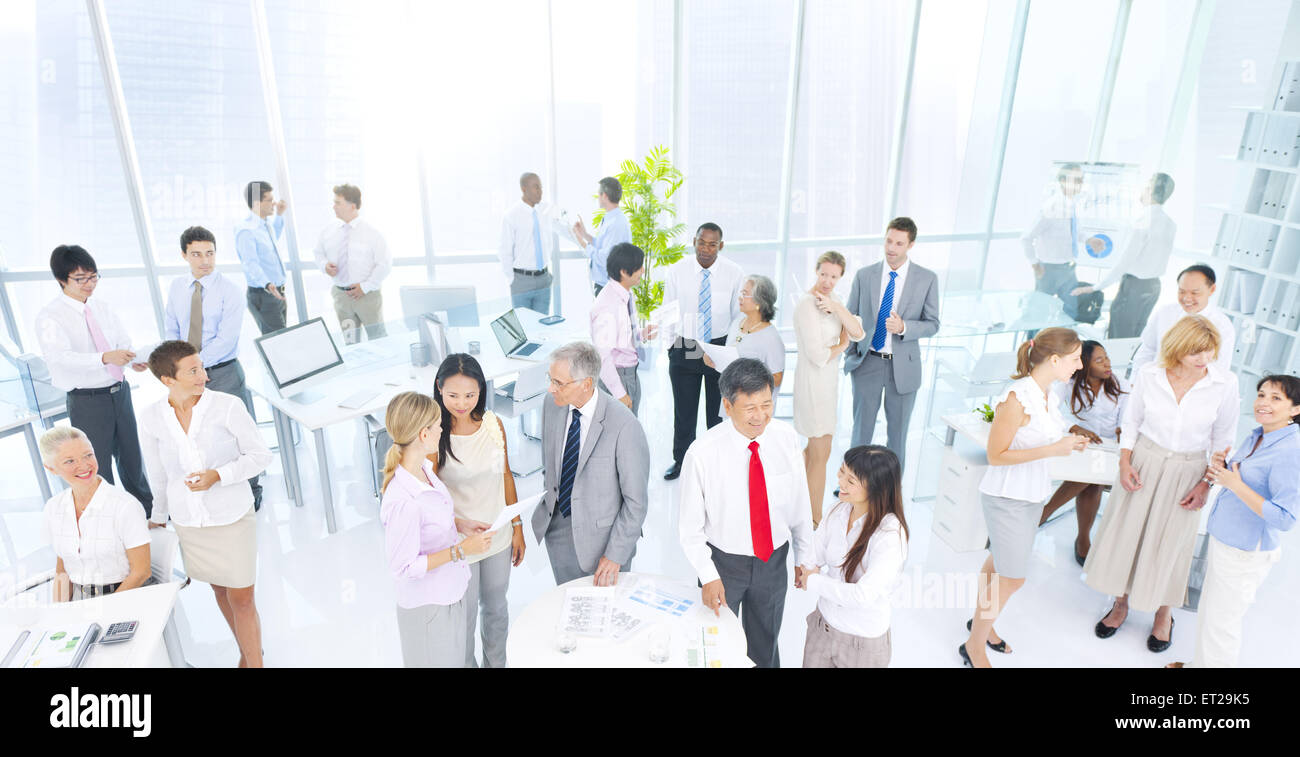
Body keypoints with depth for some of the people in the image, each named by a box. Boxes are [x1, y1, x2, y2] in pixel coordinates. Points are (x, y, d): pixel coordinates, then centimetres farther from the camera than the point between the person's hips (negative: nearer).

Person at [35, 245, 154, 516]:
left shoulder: (101, 309, 7)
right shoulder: (50, 316, -13)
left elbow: (124, 342, 9)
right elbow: (58, 356, -28)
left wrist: (134, 359, -15)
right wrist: (105, 358, -44)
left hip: (119, 391, 6)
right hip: (87, 400, -6)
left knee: (131, 456, 21)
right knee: (99, 466, 6)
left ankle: (147, 511, 38)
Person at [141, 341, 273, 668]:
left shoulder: (228, 406, -18)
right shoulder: (152, 418, -8)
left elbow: (260, 456, -11)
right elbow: (158, 471, 8)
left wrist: (217, 476, -25)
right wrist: (158, 516, 20)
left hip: (232, 518, -3)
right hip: (188, 522, 3)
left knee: (241, 600, 2)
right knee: (220, 590, 21)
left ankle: (254, 662, 22)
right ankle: (248, 650, 43)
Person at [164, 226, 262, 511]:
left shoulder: (230, 290, -10)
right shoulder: (177, 287, 6)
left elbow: (225, 340, -16)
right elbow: (171, 331, 9)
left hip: (223, 372, -4)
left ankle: (251, 490, 25)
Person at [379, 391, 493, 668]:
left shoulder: (424, 467, -8)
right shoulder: (402, 500, -34)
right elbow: (403, 568, -26)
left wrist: (460, 524, -3)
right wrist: (460, 550, -26)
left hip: (450, 592, 8)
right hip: (427, 606, -8)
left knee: (454, 659, 27)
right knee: (437, 661, 17)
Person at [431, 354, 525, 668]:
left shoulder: (493, 424, -8)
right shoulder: (435, 436, -21)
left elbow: (505, 476, 3)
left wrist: (518, 528, 7)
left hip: (499, 537, 4)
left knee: (496, 608, 25)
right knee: (464, 617, 16)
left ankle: (496, 663, 49)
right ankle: (466, 663, 43)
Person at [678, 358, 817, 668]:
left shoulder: (787, 437, -14)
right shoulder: (702, 453, -25)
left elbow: (799, 501, -2)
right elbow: (690, 526, -15)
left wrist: (805, 557, 6)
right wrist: (708, 576, -19)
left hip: (774, 560, 3)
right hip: (724, 562, -3)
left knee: (766, 647, 25)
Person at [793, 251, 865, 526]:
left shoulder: (834, 299, 6)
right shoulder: (807, 304, -21)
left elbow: (858, 334, -7)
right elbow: (818, 356, -24)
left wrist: (837, 308, -21)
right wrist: (842, 345, -6)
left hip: (828, 379, 9)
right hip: (814, 382, -9)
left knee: (812, 447, 21)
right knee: (821, 455, -1)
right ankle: (816, 521, 12)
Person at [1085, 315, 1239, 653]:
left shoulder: (1224, 385, -12)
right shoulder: (1149, 375, -11)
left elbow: (1223, 441, -2)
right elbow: (1131, 422, 1)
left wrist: (1206, 484, -5)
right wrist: (1125, 463, -7)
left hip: (1187, 472, -1)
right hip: (1144, 462, 1)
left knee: (1171, 543, 10)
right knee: (1125, 533, 9)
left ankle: (1163, 615, 34)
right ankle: (1121, 604, 32)